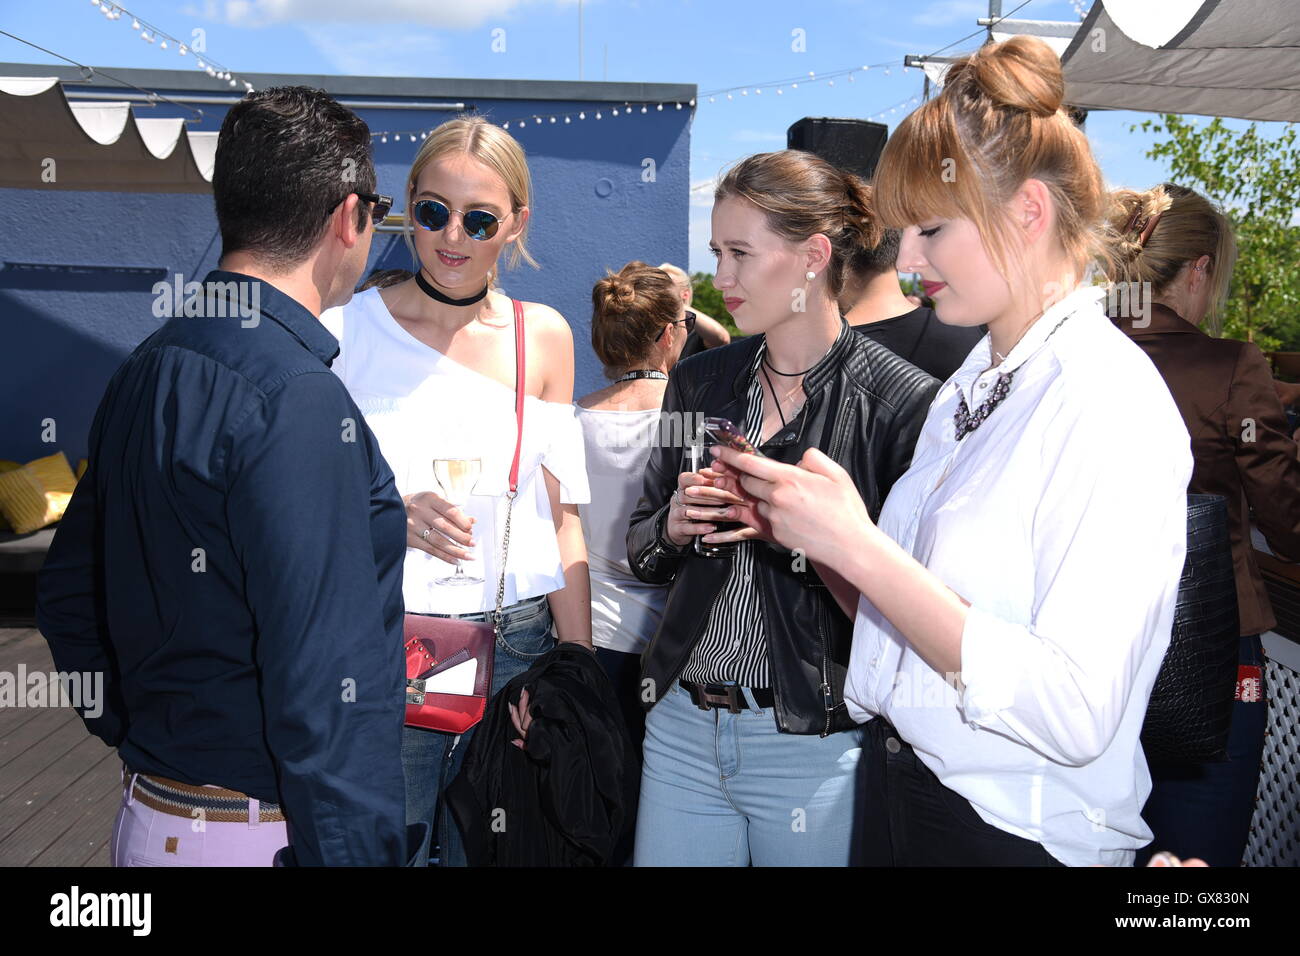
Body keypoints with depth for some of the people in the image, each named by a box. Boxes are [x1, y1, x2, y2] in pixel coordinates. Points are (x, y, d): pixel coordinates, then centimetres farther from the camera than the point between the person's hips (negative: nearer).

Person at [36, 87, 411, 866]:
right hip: (263, 830, -8)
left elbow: (69, 597, 12)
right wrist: (358, 852, -20)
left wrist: (144, 742, 17)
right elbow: (323, 683, -27)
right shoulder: (298, 400, -23)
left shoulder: (148, 369, 4)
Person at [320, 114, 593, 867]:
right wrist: (390, 515, -21)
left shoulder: (544, 335, 7)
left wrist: (580, 671, 4)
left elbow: (560, 518, 8)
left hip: (516, 649, 3)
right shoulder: (348, 329, -1)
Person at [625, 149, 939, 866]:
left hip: (814, 746, -4)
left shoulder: (902, 400, -10)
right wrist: (673, 528, -10)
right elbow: (639, 551, 11)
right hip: (681, 727, 5)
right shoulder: (699, 381, 5)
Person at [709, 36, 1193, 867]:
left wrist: (859, 548, -26)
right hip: (897, 792, 7)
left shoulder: (1111, 401, -18)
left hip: (1015, 831, -7)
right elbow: (900, 611, 8)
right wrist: (802, 529, -7)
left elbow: (1074, 712, -26)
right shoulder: (968, 386, 5)